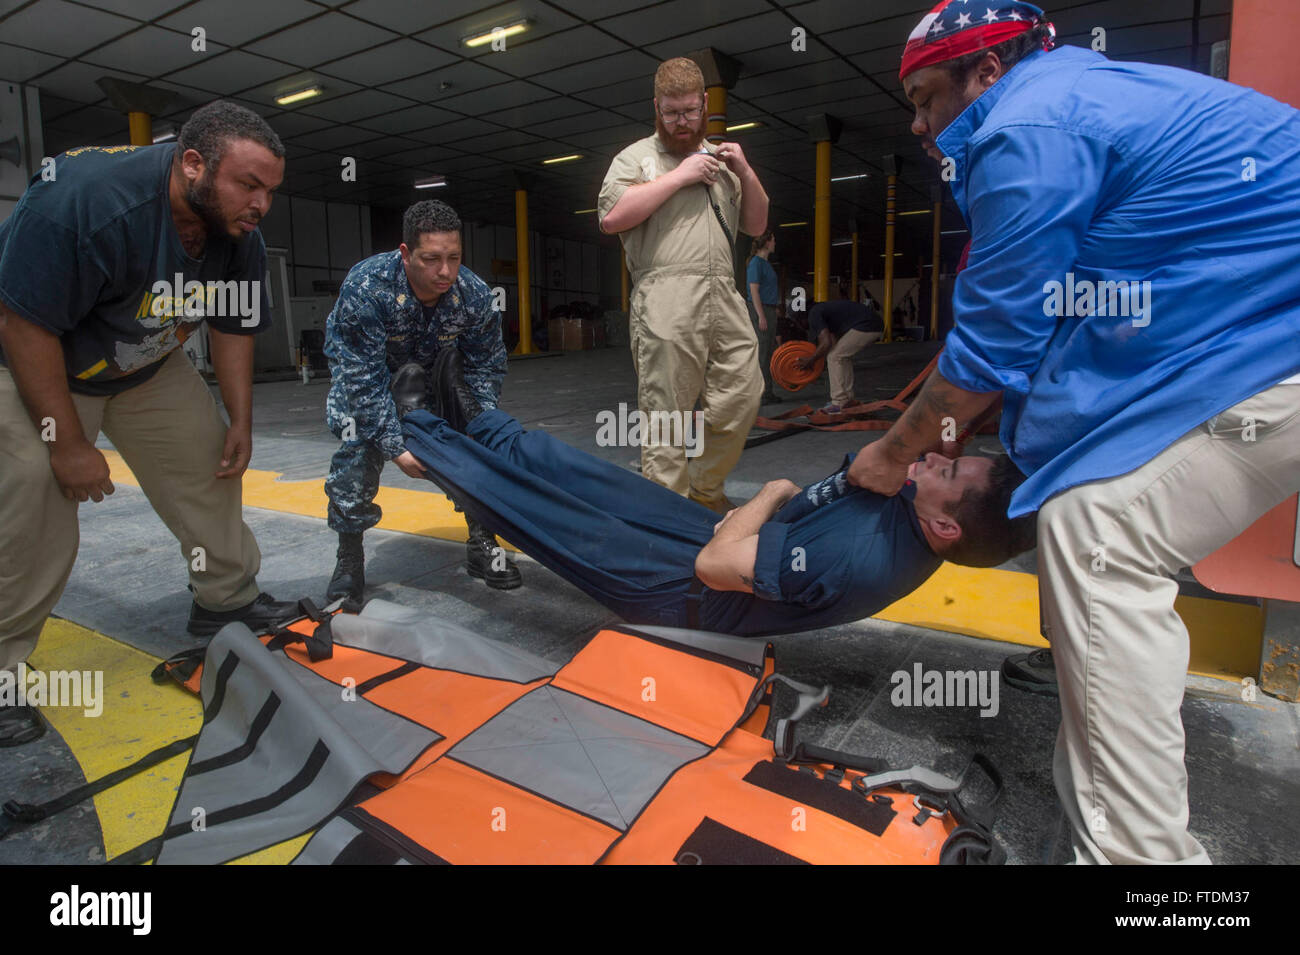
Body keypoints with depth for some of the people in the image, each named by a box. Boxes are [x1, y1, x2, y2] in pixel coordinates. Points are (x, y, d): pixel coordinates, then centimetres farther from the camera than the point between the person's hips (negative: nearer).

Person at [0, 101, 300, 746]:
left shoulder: (240, 236, -11)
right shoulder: (88, 199, -34)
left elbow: (233, 330, 2)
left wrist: (241, 423, 1)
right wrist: (68, 444, -27)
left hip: (147, 366, 7)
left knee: (208, 462, 2)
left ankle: (227, 599, 19)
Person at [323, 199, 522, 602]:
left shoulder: (474, 293, -29)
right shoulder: (366, 287, -39)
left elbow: (487, 365, -14)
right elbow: (364, 379, -36)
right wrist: (394, 447, -38)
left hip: (432, 363, 3)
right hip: (361, 364, -3)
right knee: (357, 452, -20)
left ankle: (482, 543, 6)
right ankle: (349, 559, -3)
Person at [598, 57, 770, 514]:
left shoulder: (720, 159, 26)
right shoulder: (637, 157, 10)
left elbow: (757, 225, 24)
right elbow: (611, 218, -8)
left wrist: (745, 173, 8)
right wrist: (678, 177, -6)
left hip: (725, 297, 5)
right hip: (666, 300, -5)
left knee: (741, 396, 3)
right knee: (667, 413, -6)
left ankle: (706, 488, 23)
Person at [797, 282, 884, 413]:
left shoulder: (814, 314, -5)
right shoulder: (823, 309, 24)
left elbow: (826, 343, -15)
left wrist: (810, 361, -3)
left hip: (865, 327, -10)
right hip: (876, 325, 10)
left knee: (834, 357, -4)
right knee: (843, 356, 20)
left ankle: (839, 403, -3)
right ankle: (848, 398, 21)